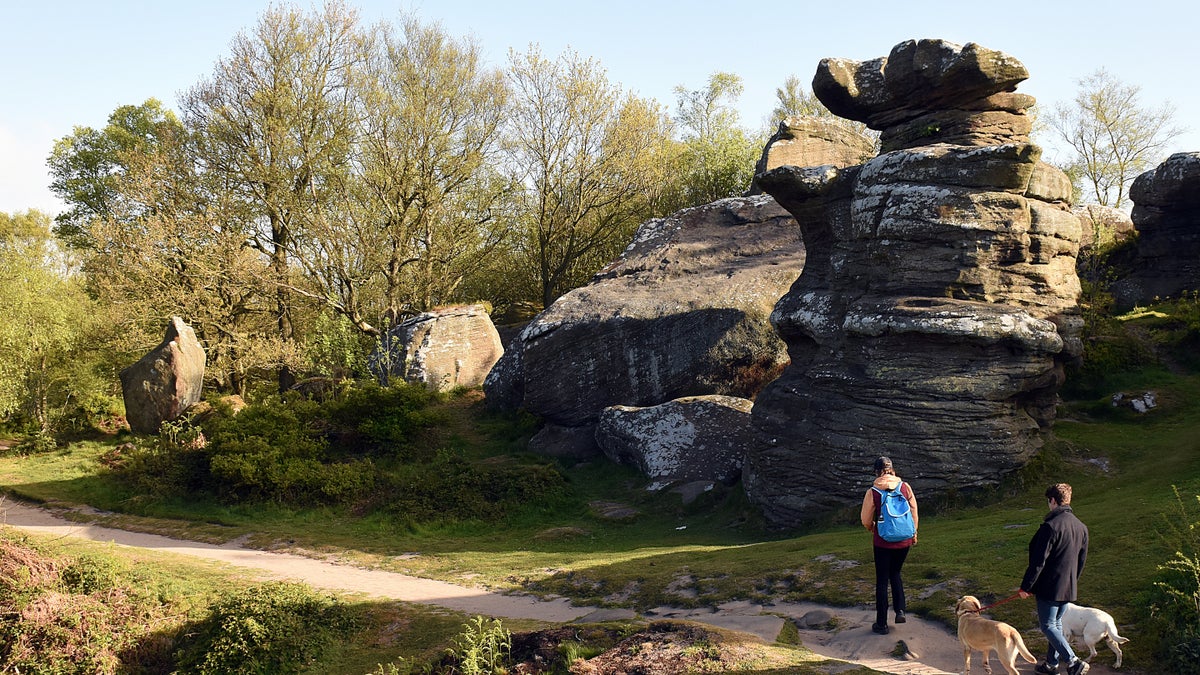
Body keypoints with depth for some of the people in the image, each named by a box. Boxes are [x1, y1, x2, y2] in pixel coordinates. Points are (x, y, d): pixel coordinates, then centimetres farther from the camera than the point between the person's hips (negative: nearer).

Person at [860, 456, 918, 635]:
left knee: (882, 581, 8)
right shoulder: (905, 487, -5)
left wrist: (872, 529, 17)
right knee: (895, 574, 26)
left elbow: (866, 521, -5)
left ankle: (882, 624, 14)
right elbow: (914, 512, 2)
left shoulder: (872, 492, -13)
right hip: (904, 541, 3)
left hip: (883, 542, -3)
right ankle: (900, 611, 14)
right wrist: (914, 533, 17)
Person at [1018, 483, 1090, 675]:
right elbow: (1082, 559, 15)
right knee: (1056, 623, 18)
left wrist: (1026, 587, -12)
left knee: (1048, 626, 0)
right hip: (1069, 587, 8)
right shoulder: (1081, 527, 6)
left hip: (1049, 587, -8)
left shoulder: (1050, 526, -20)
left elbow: (1038, 562, -19)